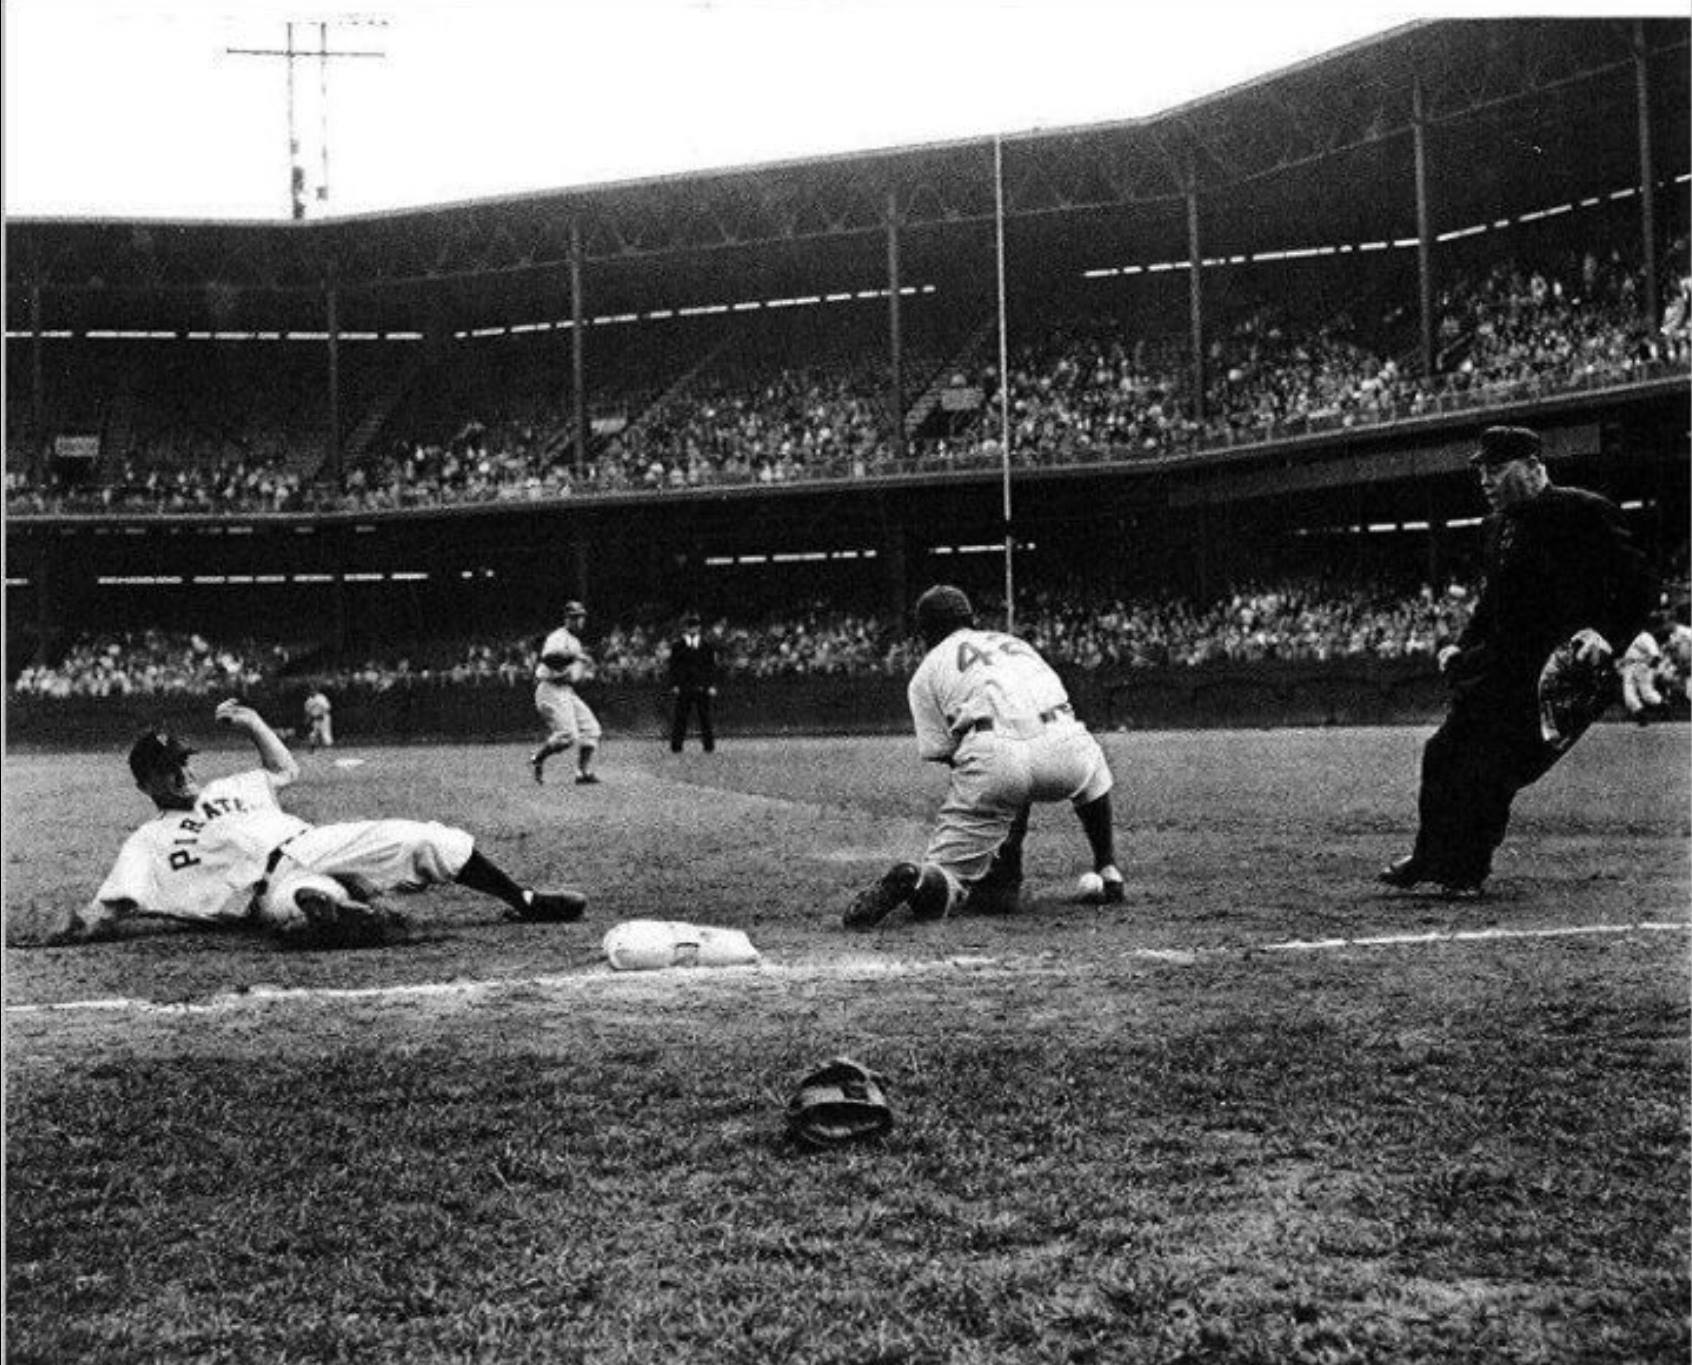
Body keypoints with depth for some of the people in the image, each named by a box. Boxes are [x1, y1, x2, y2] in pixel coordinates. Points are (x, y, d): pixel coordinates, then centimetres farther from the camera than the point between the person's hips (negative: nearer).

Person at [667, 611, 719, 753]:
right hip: (683, 689, -1)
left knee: (705, 718, 0)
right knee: (680, 719, 0)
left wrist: (712, 685, -1)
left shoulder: (707, 646, 9)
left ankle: (709, 746, 6)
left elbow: (712, 667, 8)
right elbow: (673, 667, 5)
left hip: (703, 688, 1)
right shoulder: (677, 646, 7)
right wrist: (674, 685, -4)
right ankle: (676, 746, 4)